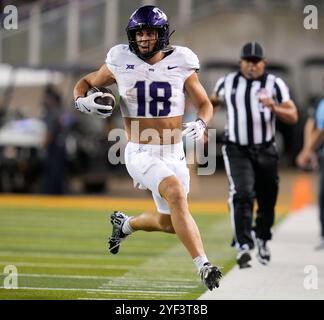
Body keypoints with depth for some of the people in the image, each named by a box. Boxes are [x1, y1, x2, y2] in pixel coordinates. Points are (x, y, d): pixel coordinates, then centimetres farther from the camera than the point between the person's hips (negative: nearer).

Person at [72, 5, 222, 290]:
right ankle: (204, 267, -31)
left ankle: (125, 224, 46)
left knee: (169, 223, 14)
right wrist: (81, 100, -12)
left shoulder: (180, 64, -3)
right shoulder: (121, 63, -5)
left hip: (174, 154, 4)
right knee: (176, 193, -30)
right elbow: (86, 82, 10)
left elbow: (205, 104, 7)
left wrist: (200, 124, -15)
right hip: (140, 154, -4)